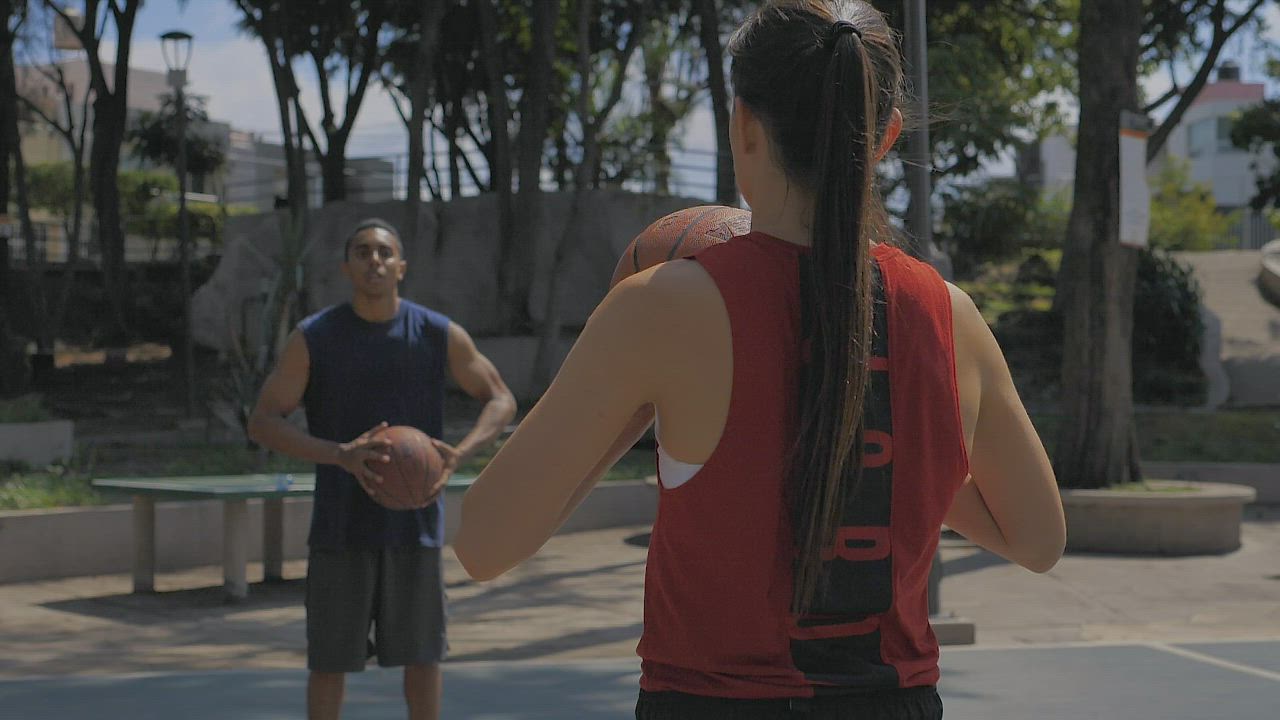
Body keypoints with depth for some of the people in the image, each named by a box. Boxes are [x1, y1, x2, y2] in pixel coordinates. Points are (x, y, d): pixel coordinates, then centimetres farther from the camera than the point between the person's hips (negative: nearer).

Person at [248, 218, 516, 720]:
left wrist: (458, 454, -14)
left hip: (414, 524, 1)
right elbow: (262, 423, -8)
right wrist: (341, 455, -24)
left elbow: (502, 402, 6)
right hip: (341, 525, -1)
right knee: (329, 658, 4)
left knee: (421, 652, 7)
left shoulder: (440, 335, -2)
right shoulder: (312, 338, -5)